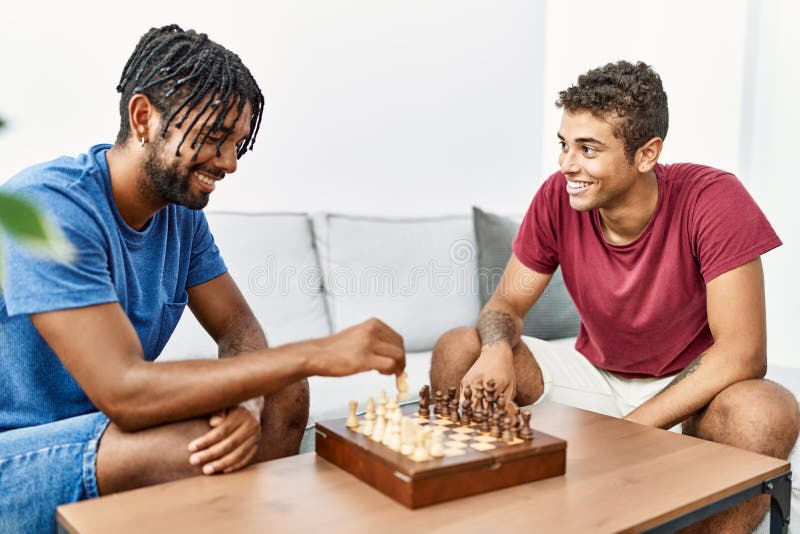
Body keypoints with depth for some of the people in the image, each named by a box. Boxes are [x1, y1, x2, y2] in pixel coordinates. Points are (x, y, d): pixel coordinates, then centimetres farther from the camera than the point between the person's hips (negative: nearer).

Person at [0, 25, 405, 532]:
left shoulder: (181, 210, 1)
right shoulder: (51, 206, -24)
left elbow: (239, 328, 1)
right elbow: (122, 390, -32)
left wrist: (247, 402, -23)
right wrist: (316, 354, -34)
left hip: (105, 425, 7)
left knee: (284, 395, -7)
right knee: (200, 436, -30)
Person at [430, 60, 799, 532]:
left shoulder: (713, 200, -23)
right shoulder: (558, 197, -12)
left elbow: (742, 354, -25)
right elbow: (507, 303, -5)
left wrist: (629, 430, -28)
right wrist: (497, 351, -30)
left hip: (692, 386, -3)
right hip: (595, 374, 4)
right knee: (458, 351, -14)